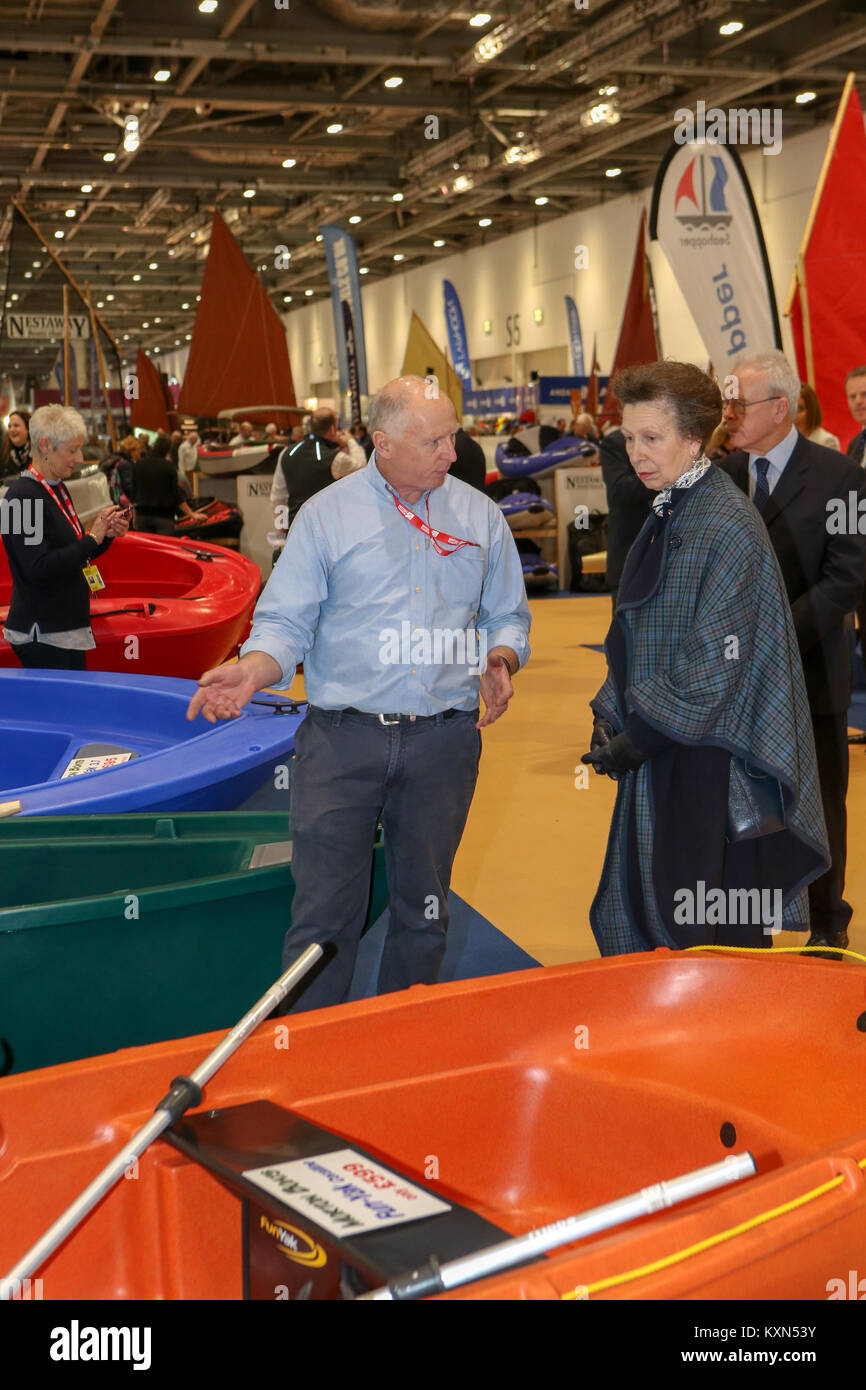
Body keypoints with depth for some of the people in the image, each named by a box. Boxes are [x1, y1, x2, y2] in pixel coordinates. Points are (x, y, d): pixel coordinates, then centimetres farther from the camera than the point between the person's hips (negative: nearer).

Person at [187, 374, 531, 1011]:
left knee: (423, 909, 14)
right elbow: (287, 621, -1)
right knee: (324, 912, -2)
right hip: (342, 738, -2)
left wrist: (501, 659, -7)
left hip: (444, 738, 3)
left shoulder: (481, 515, 8)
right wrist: (252, 670, -21)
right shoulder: (327, 513, 1)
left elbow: (507, 615, 15)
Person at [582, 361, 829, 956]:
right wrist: (611, 715, 6)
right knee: (633, 917, 13)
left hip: (711, 759, -8)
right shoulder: (666, 514, 11)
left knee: (717, 932, 0)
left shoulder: (729, 524, -15)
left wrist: (640, 737, -15)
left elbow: (715, 662, -19)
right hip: (660, 752, 9)